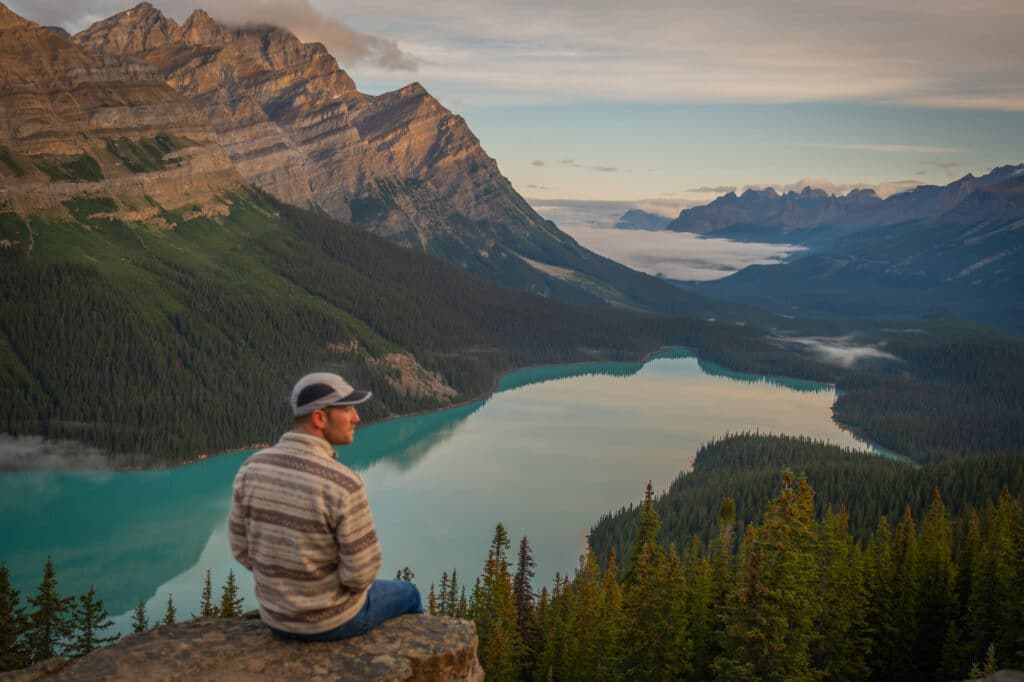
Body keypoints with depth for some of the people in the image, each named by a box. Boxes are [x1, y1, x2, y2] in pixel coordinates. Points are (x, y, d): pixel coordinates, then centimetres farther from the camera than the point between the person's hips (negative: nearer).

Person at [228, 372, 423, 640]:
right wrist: (354, 582, 0)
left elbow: (244, 546, -3)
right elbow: (362, 570, -26)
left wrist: (293, 582, 11)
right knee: (405, 595, 29)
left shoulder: (253, 468, -15)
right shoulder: (345, 485, -33)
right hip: (335, 617, -4)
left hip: (281, 616, 5)